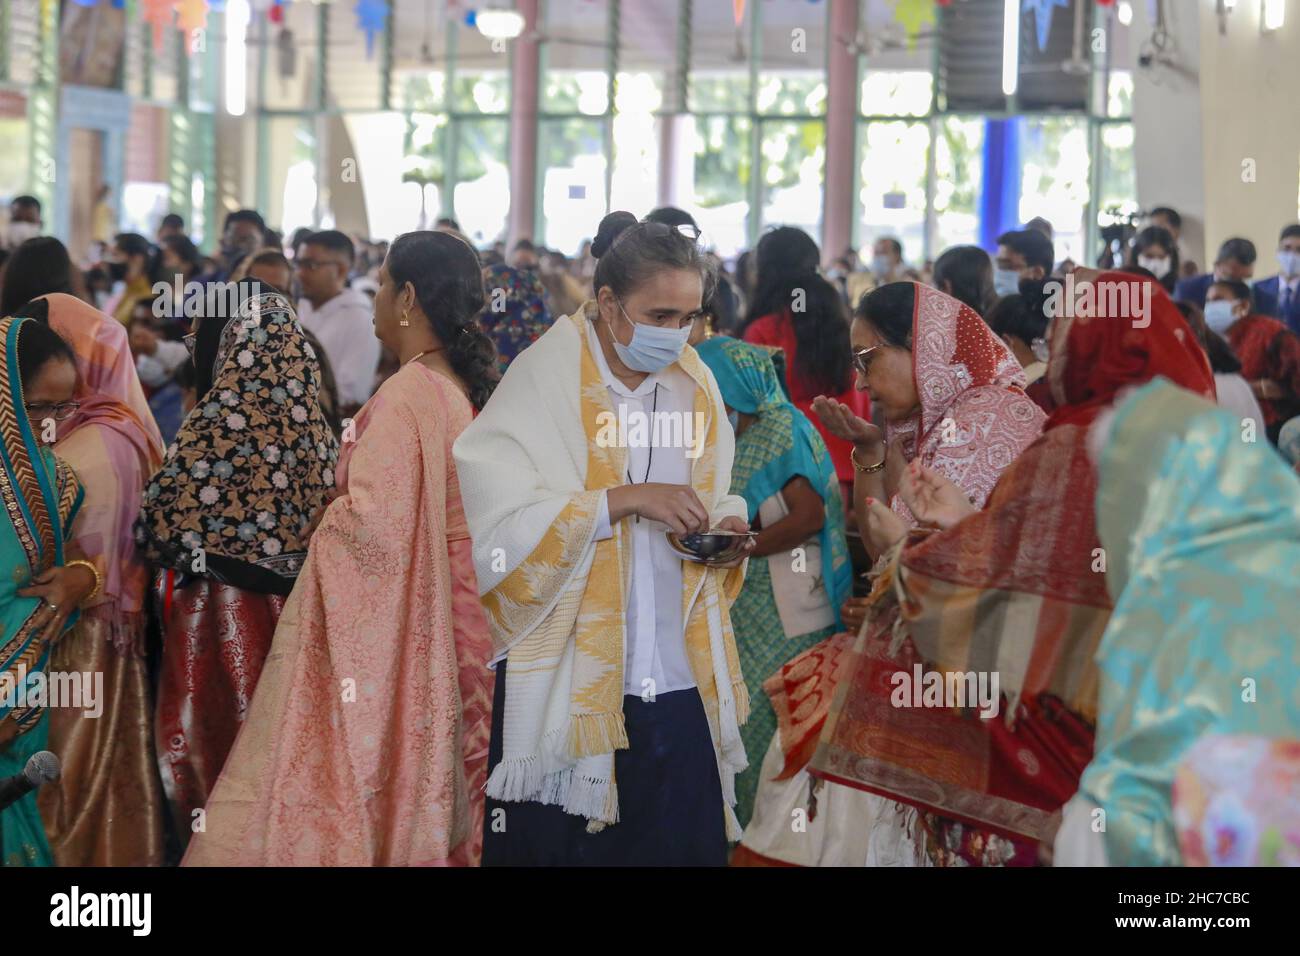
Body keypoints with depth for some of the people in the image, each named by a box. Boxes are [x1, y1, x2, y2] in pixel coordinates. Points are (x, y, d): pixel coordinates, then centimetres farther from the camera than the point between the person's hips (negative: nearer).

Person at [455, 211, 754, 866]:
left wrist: (723, 533, -4)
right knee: (563, 848, 2)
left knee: (683, 847, 4)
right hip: (564, 685, -4)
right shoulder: (545, 383, -8)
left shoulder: (694, 386, 8)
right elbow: (497, 523, -16)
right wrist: (623, 499, -23)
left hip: (680, 688, 4)